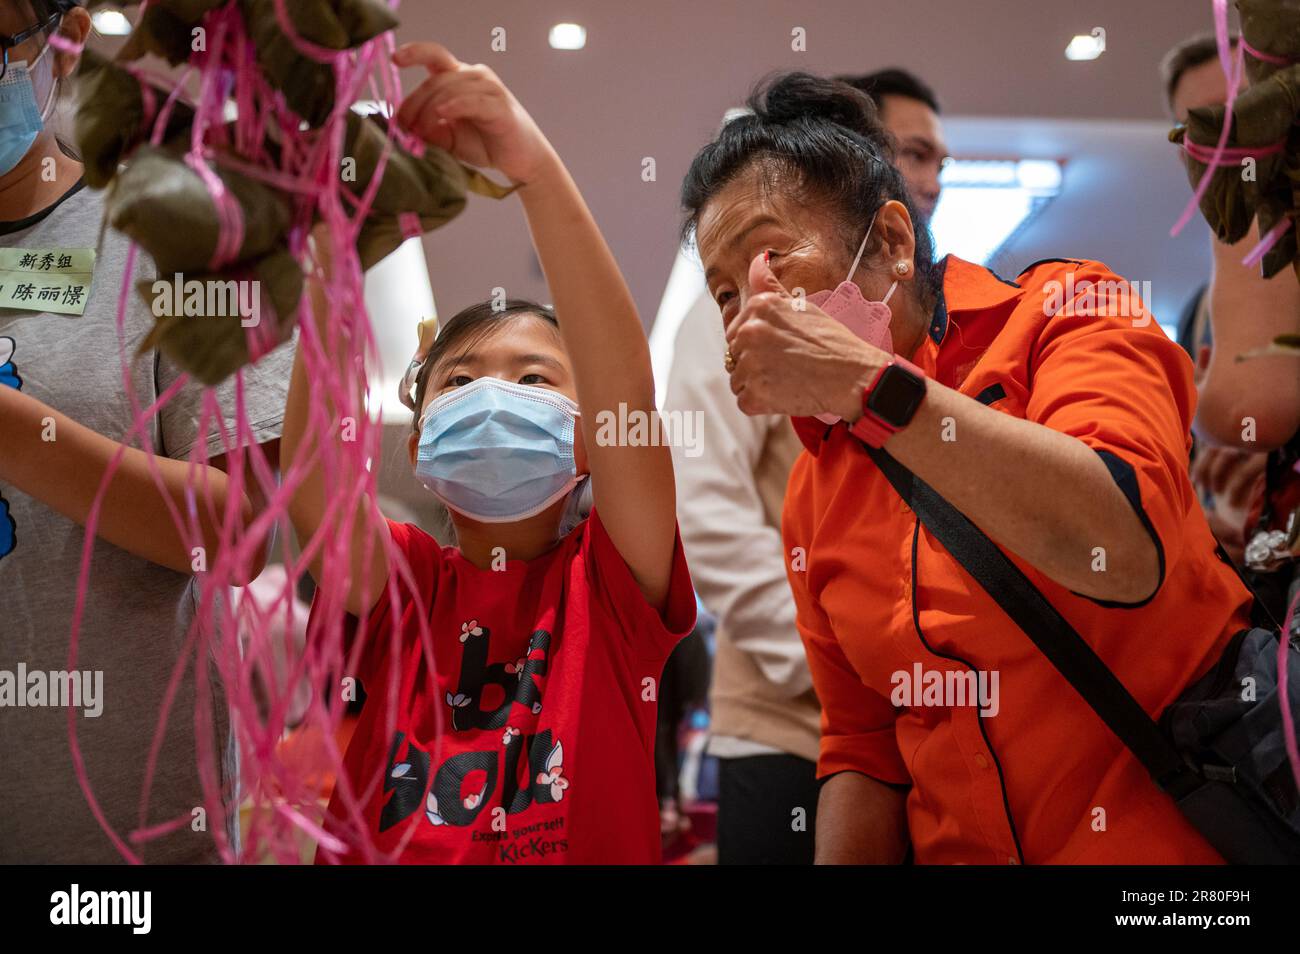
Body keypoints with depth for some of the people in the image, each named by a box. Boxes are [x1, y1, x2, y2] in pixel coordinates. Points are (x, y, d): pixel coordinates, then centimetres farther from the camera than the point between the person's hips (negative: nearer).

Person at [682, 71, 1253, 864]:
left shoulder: (1057, 314, -5)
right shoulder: (812, 496, 10)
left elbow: (1128, 549, -24)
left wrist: (863, 382, -24)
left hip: (1182, 831, -4)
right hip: (966, 846, 4)